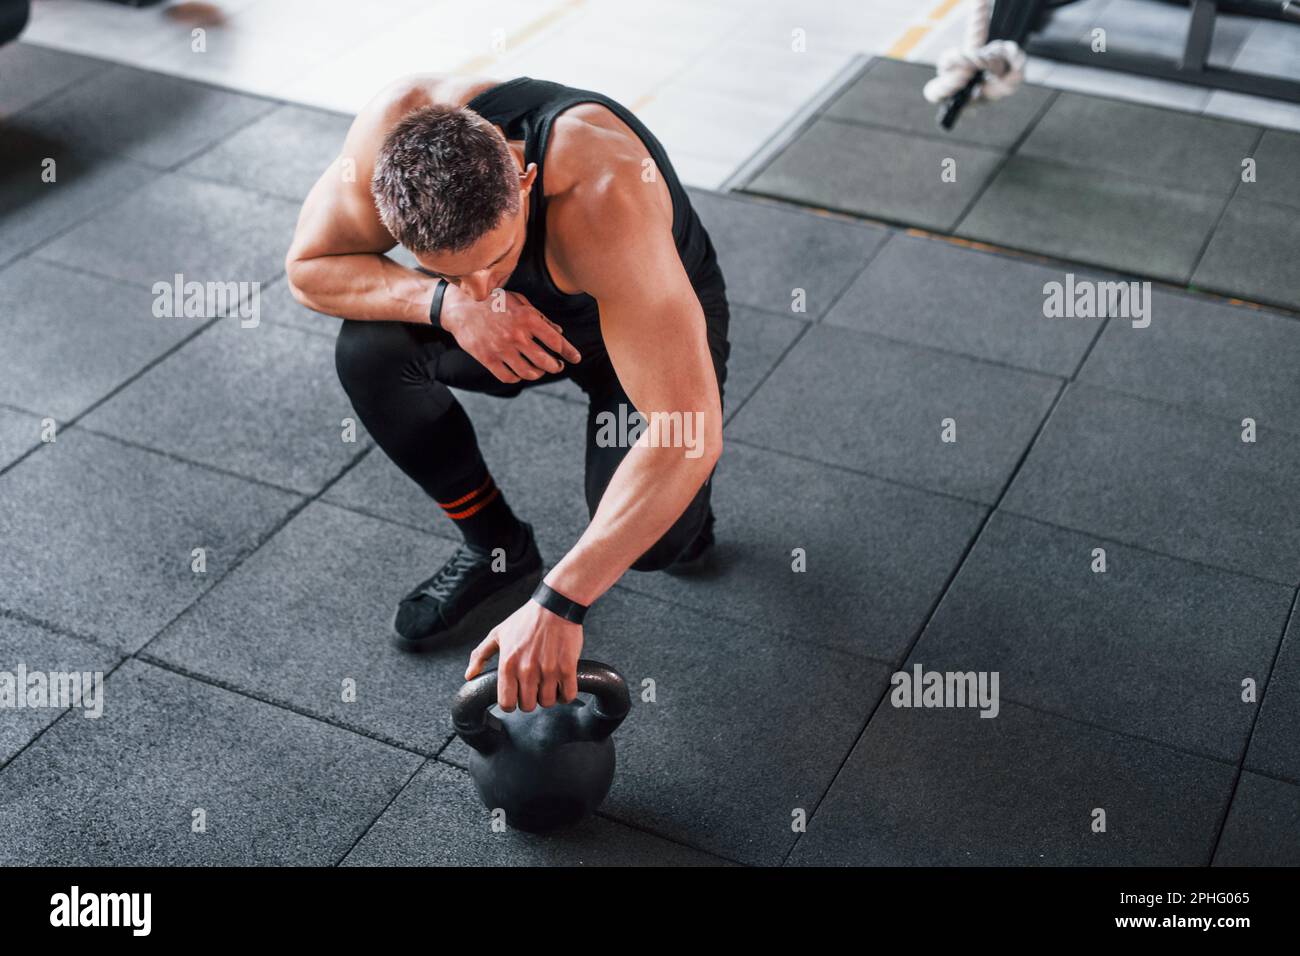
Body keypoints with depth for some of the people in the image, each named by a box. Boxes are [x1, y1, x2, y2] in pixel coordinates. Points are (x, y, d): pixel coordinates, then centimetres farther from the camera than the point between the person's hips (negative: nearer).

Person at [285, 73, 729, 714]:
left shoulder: (603, 200, -45)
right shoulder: (395, 131, -32)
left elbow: (689, 434, -48)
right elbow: (309, 267, -15)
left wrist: (557, 603, -52)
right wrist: (448, 302, -34)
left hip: (659, 320, -4)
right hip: (534, 316, 4)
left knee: (647, 538, -27)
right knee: (368, 352, -22)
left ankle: (681, 512, 13)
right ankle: (497, 552, 1)